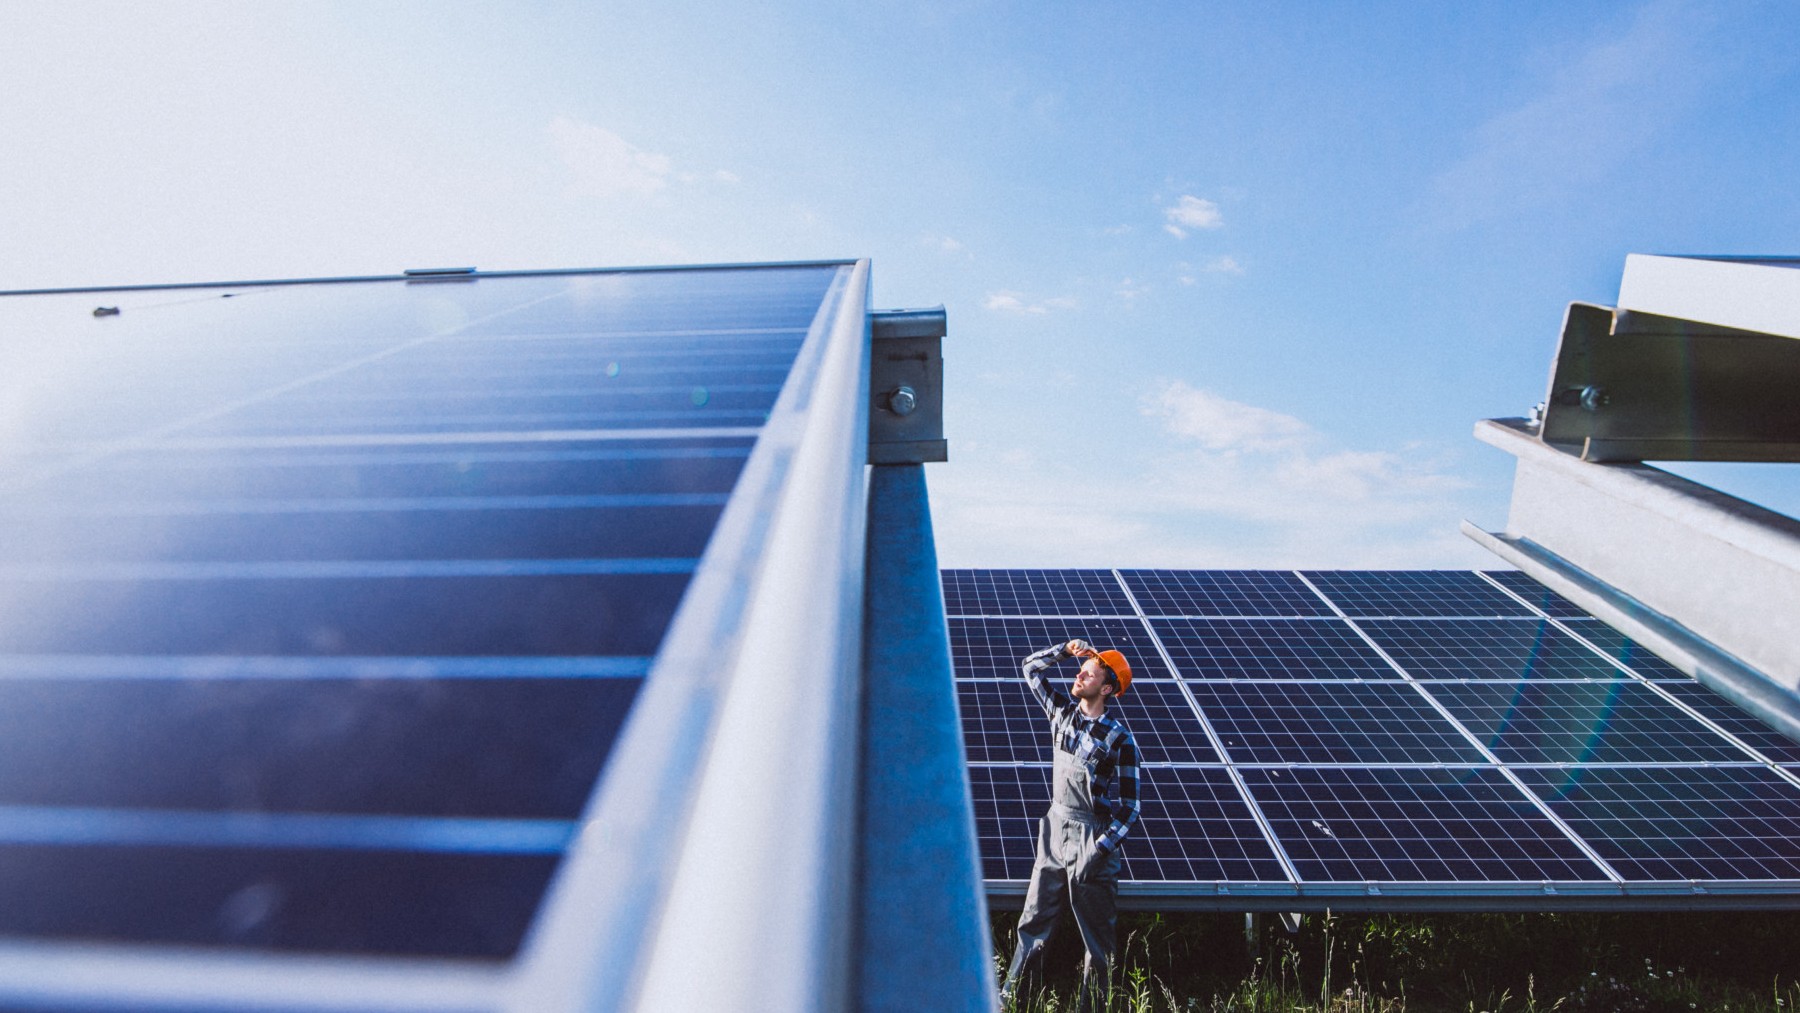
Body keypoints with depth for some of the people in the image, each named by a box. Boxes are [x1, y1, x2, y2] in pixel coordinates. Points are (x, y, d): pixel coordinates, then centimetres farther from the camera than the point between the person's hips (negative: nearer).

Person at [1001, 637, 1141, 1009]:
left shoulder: (1119, 739, -14)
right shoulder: (1063, 710, 2)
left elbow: (1128, 807, -12)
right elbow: (1031, 668, 14)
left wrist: (1100, 850, -20)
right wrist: (1065, 650, -1)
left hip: (1091, 840, -5)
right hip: (1055, 830, 5)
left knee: (1097, 939, 7)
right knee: (1033, 922, 9)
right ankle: (1010, 997, 17)